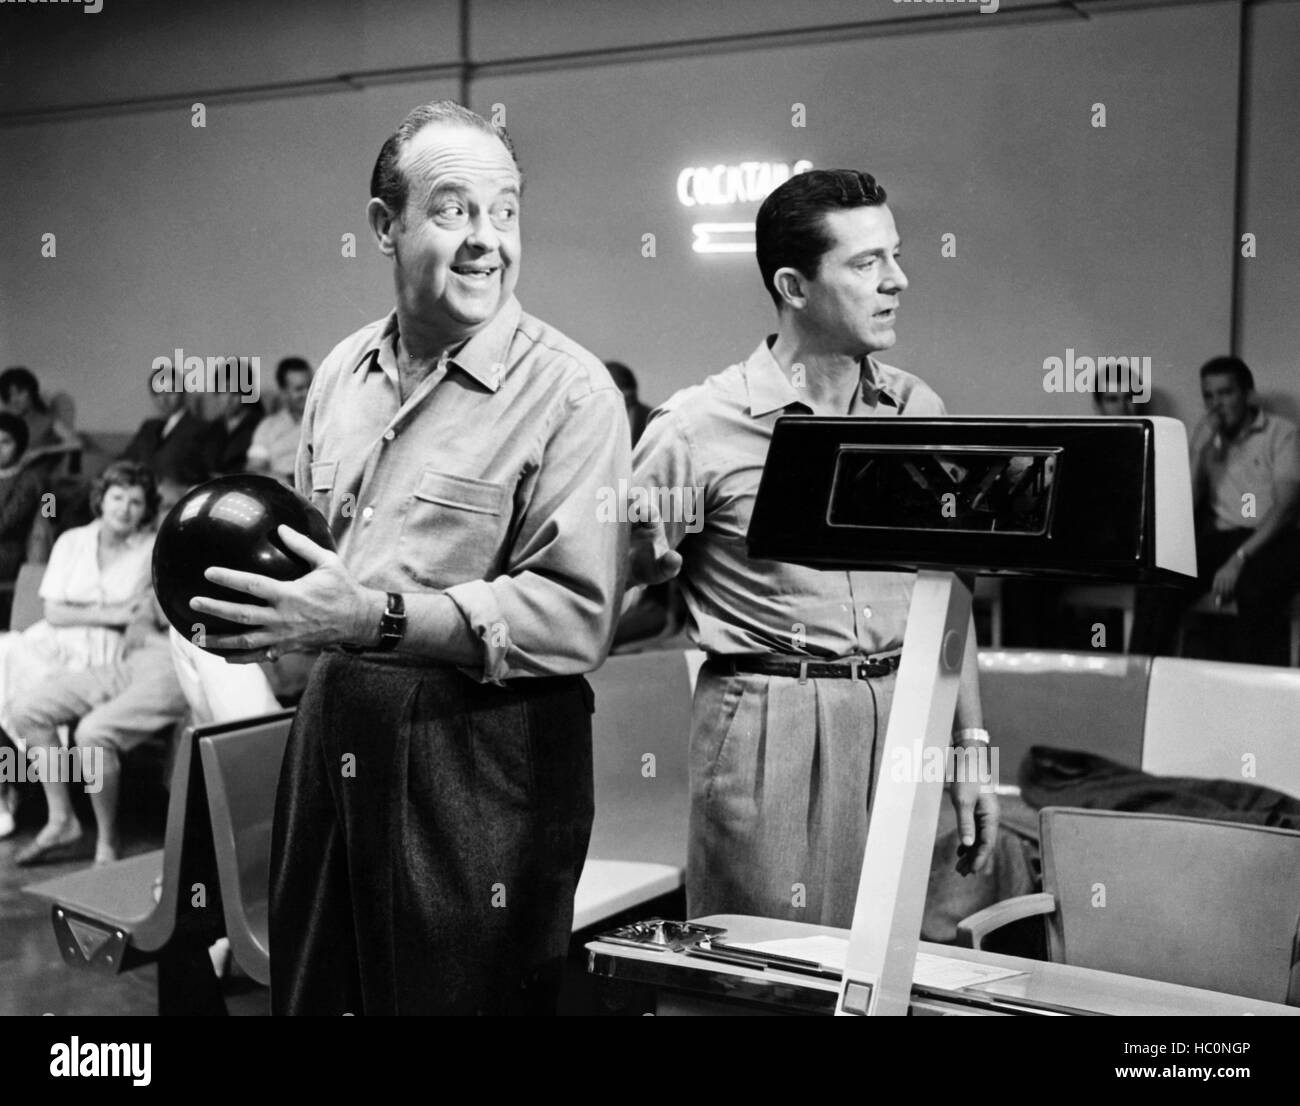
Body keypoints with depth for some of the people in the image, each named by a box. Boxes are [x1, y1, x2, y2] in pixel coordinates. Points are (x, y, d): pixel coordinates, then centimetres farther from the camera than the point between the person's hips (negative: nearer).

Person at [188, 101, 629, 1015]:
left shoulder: (570, 393, -10)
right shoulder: (345, 372, 10)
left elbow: (578, 615, -19)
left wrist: (373, 617, -23)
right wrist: (268, 597, 1)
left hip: (482, 758, -6)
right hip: (332, 728, 6)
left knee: (461, 994, 5)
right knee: (310, 992, 18)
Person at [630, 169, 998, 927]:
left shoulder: (917, 410, 8)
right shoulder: (698, 427, -7)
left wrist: (971, 747, 12)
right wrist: (655, 563, -18)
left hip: (902, 720, 4)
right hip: (767, 729, -4)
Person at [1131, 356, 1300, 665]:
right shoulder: (1206, 436, 17)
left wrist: (1238, 559, -20)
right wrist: (1200, 450, -6)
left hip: (1272, 538, -4)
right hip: (1220, 536, 4)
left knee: (1255, 590, -37)